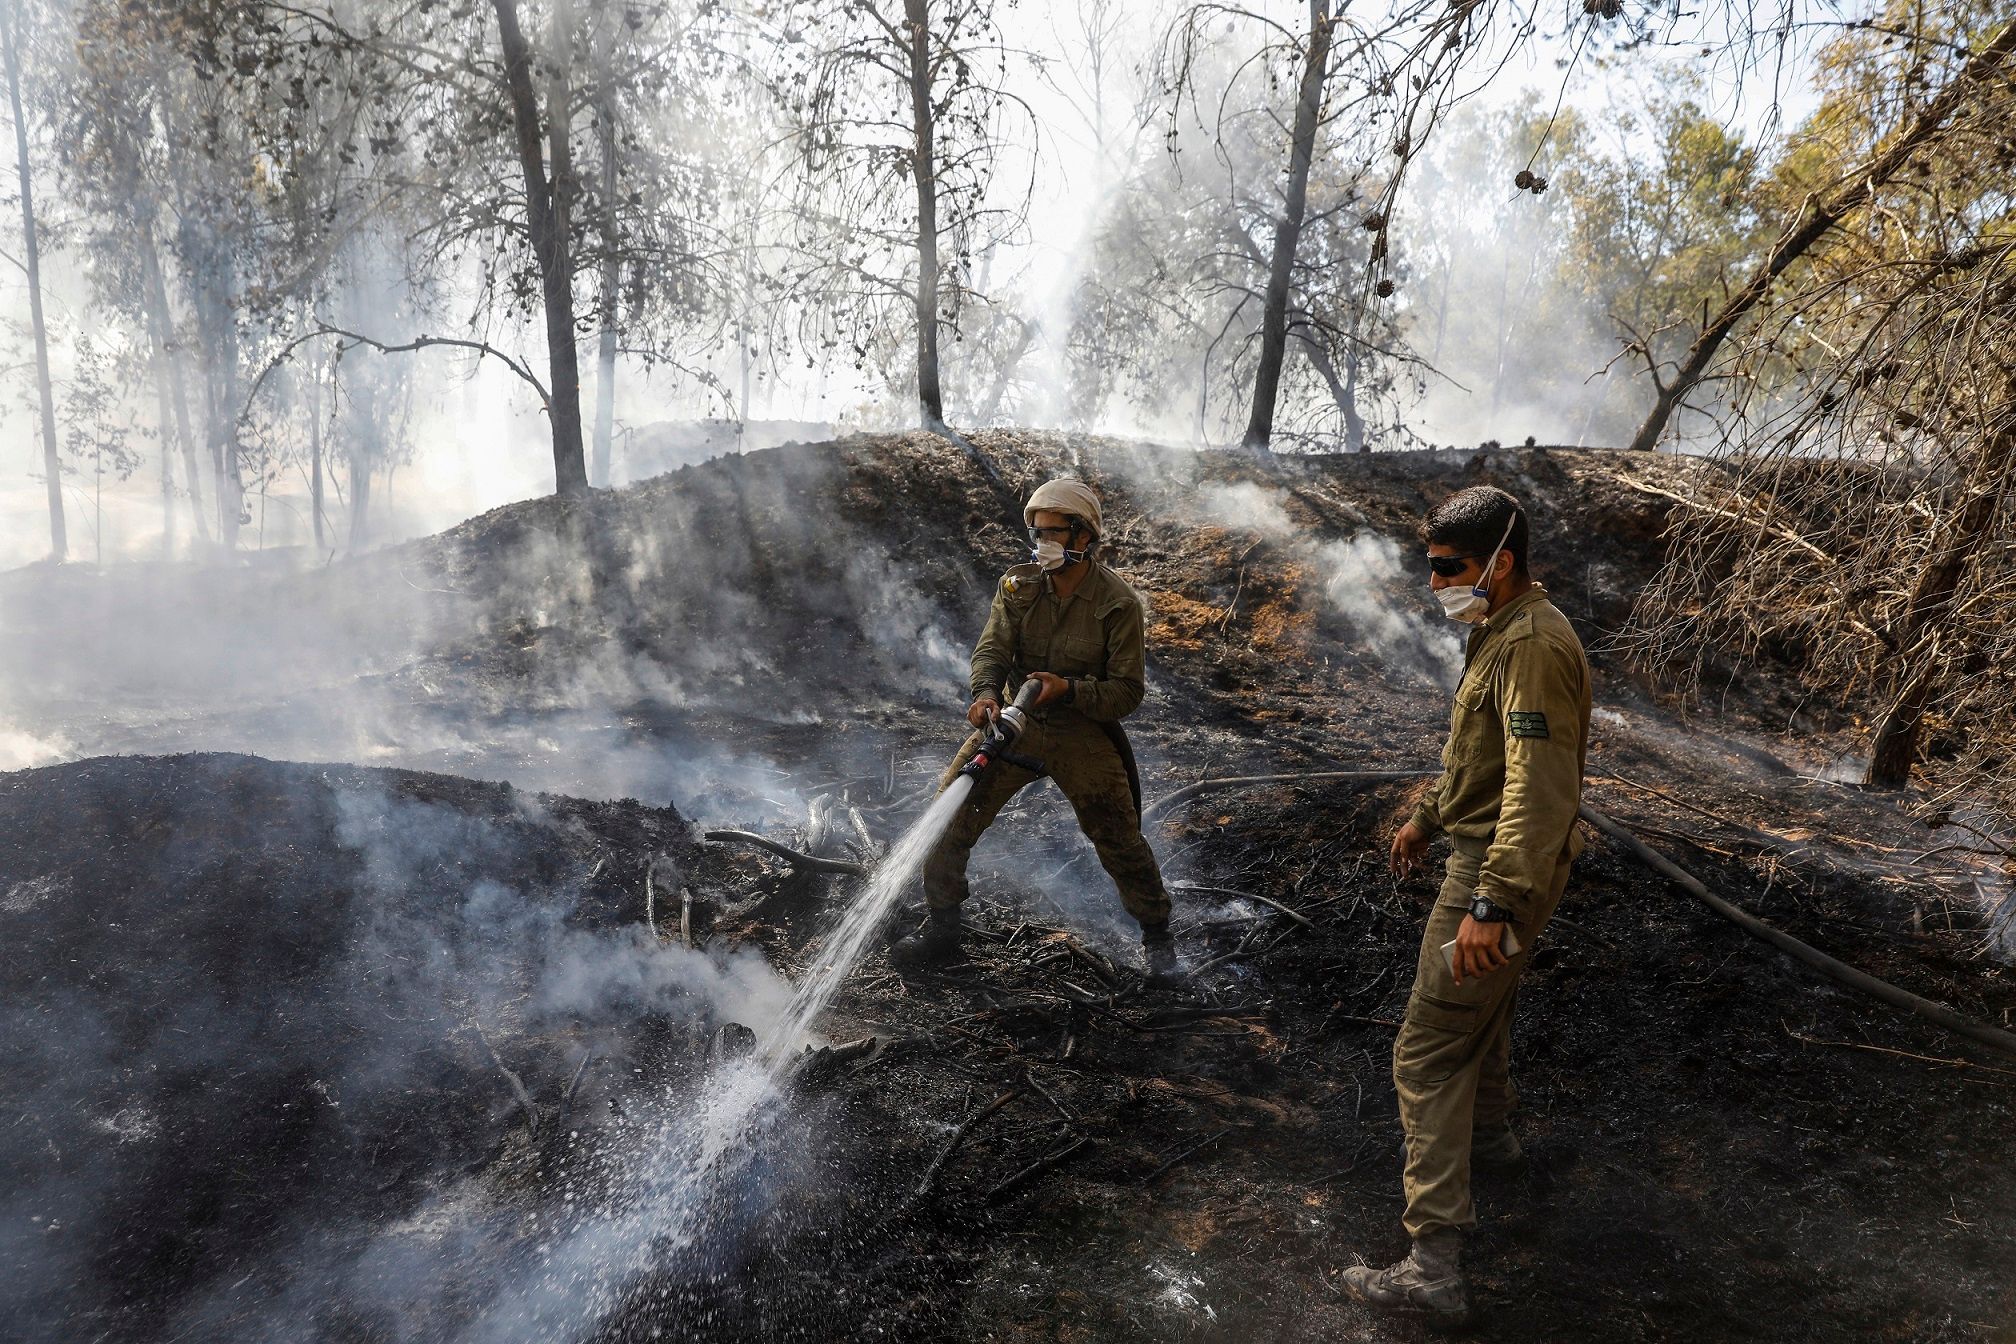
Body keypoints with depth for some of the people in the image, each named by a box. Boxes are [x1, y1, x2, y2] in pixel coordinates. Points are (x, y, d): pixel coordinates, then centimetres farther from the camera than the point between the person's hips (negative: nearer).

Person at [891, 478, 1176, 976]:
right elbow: (992, 649, -9)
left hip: (1083, 733, -3)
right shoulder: (1018, 585, -3)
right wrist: (986, 693, -31)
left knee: (1121, 841, -3)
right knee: (946, 819, -4)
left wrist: (1069, 689, -28)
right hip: (1014, 722, 3)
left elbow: (1128, 691, -12)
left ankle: (1157, 937, 22)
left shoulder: (1118, 604, -13)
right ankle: (940, 929, 13)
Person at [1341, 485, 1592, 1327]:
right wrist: (1427, 817, 30)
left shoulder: (1534, 646, -24)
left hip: (1503, 868, -11)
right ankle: (1488, 1136, 55)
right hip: (1481, 848, 11)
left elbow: (1539, 790, -31)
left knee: (1429, 1052, -10)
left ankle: (1435, 1266, -8)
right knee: (1480, 1006, 30)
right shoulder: (1499, 630, 9)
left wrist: (1491, 905, -35)